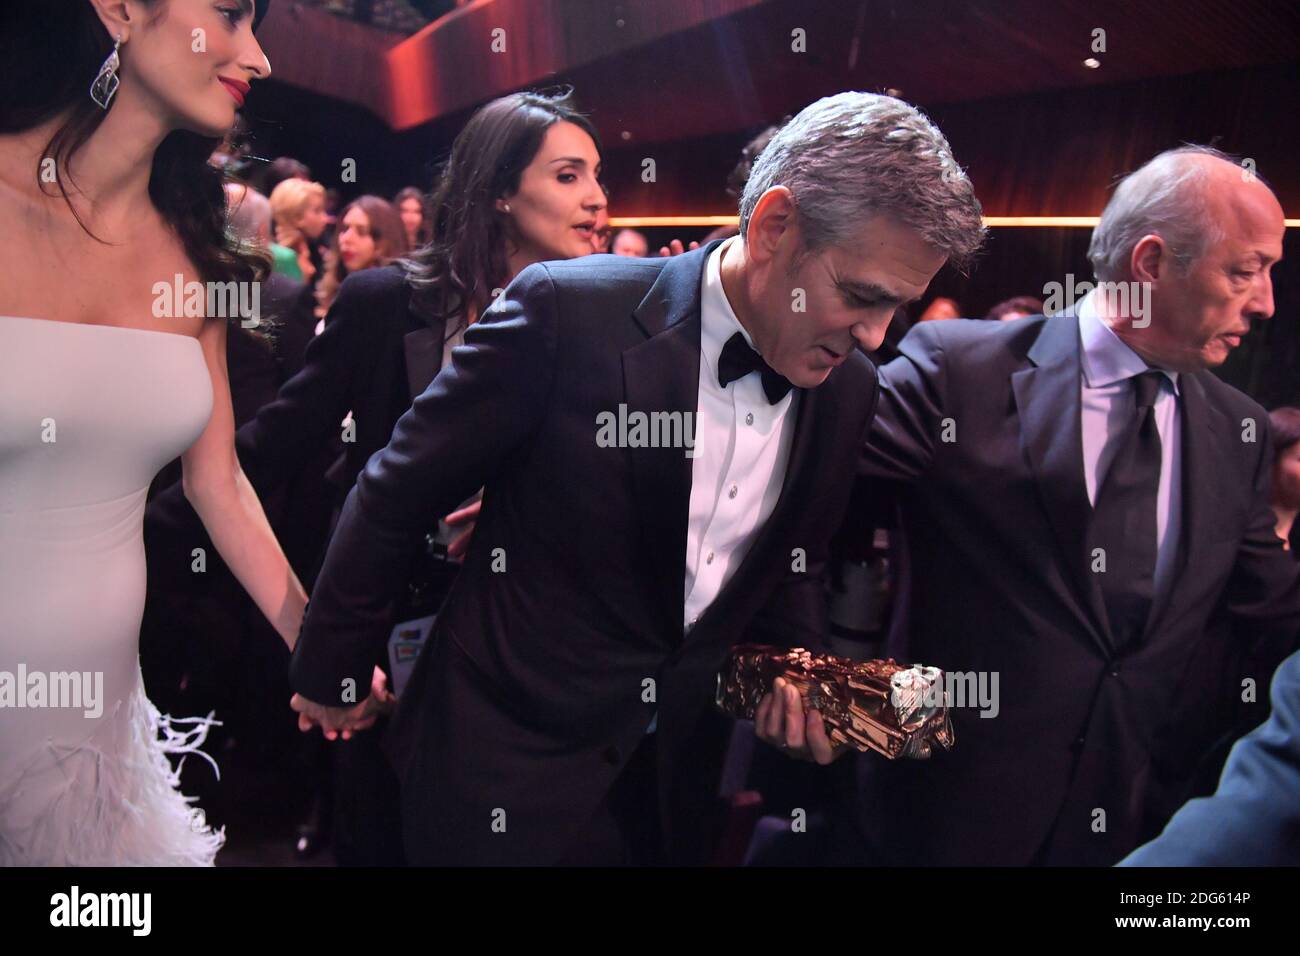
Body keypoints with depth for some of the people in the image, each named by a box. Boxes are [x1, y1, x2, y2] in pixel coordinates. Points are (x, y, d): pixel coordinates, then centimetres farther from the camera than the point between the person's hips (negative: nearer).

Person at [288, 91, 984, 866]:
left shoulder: (850, 389, -5)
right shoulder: (566, 311, -22)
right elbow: (395, 497, -11)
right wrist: (332, 671, -1)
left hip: (681, 774, 5)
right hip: (510, 765, -5)